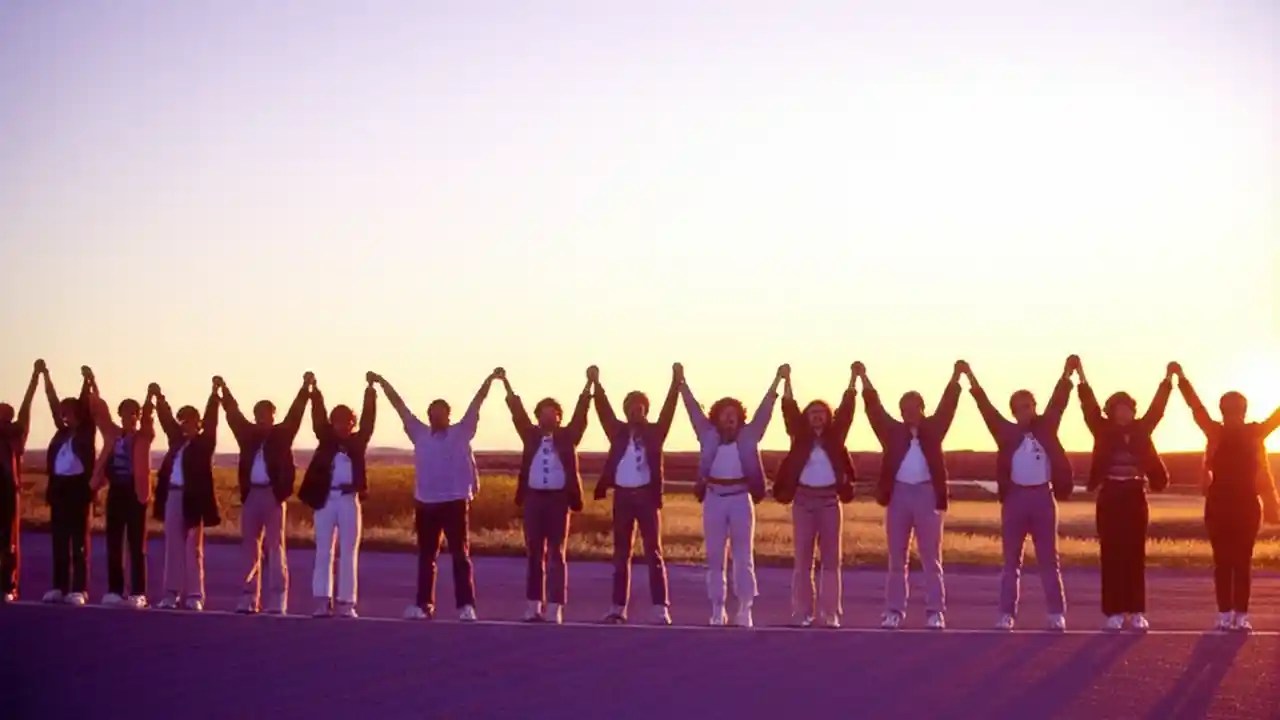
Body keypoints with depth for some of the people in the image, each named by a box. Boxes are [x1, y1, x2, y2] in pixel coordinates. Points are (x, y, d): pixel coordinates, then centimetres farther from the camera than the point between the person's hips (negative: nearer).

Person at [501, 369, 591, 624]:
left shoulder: (567, 436, 6)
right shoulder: (531, 435, 9)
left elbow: (580, 412, -1)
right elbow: (517, 410, 5)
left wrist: (589, 383, -10)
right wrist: (505, 382, -1)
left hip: (558, 498, -2)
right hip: (534, 497, 2)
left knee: (556, 554, -1)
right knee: (535, 553, 7)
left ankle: (555, 608, -2)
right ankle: (534, 605, 11)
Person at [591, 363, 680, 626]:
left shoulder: (654, 431, 2)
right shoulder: (618, 431, 9)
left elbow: (668, 410, -8)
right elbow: (604, 410, 1)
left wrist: (676, 381, -19)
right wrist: (596, 384, -11)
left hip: (646, 495, -3)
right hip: (622, 496, 3)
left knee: (653, 552, -4)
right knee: (621, 554, 8)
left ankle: (661, 609, -6)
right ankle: (618, 607, 12)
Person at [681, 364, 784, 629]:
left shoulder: (748, 434, 4)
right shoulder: (708, 434, 6)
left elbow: (764, 409, 1)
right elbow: (694, 408, 7)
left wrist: (777, 380, -4)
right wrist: (682, 383, 3)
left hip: (740, 498, -1)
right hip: (714, 498, 1)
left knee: (743, 555, 0)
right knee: (715, 555, 5)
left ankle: (745, 609, 1)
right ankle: (717, 609, 10)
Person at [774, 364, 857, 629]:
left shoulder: (835, 435, 6)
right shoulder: (800, 435, 5)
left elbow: (847, 408, 0)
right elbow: (789, 409, -3)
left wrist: (854, 379, -7)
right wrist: (786, 380, -14)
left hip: (830, 499, 0)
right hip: (804, 499, 0)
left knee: (831, 558, 1)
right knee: (803, 558, 1)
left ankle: (830, 613, 2)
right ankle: (802, 612, 3)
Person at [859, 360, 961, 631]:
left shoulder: (932, 429, 7)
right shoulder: (893, 430, 7)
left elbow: (947, 406, 1)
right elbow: (874, 407, 3)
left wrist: (956, 377, -8)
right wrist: (863, 378, -5)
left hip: (927, 493, -1)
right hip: (899, 493, 1)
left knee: (931, 558, 0)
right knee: (897, 559, 5)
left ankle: (935, 612, 0)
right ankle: (894, 611, 8)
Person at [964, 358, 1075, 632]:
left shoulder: (1046, 427, 5)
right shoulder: (1008, 432, 4)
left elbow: (1058, 403, -2)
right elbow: (986, 408, -2)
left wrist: (1067, 373, -14)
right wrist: (970, 377, -11)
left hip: (1043, 496, 0)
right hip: (1015, 497, 0)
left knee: (1049, 559, 3)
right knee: (1012, 560, 4)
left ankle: (1057, 614, 4)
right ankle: (1007, 614, 5)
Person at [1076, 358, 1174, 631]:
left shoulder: (1141, 430, 6)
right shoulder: (1103, 430, 1)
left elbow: (1157, 408, 1)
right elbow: (1090, 408, -8)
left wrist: (1168, 379, -6)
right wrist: (1082, 377, -18)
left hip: (1135, 497, 2)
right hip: (1110, 497, -2)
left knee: (1135, 555, 3)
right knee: (1111, 555, -1)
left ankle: (1137, 612, 5)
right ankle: (1114, 612, 1)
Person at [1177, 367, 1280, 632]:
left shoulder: (1254, 433, 3)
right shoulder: (1215, 432, 1)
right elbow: (1197, 407, -5)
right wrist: (1182, 380, -12)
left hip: (1247, 505, 0)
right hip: (1219, 504, 0)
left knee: (1243, 561, 2)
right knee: (1222, 561, 3)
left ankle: (1241, 615, 4)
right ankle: (1224, 614, 7)